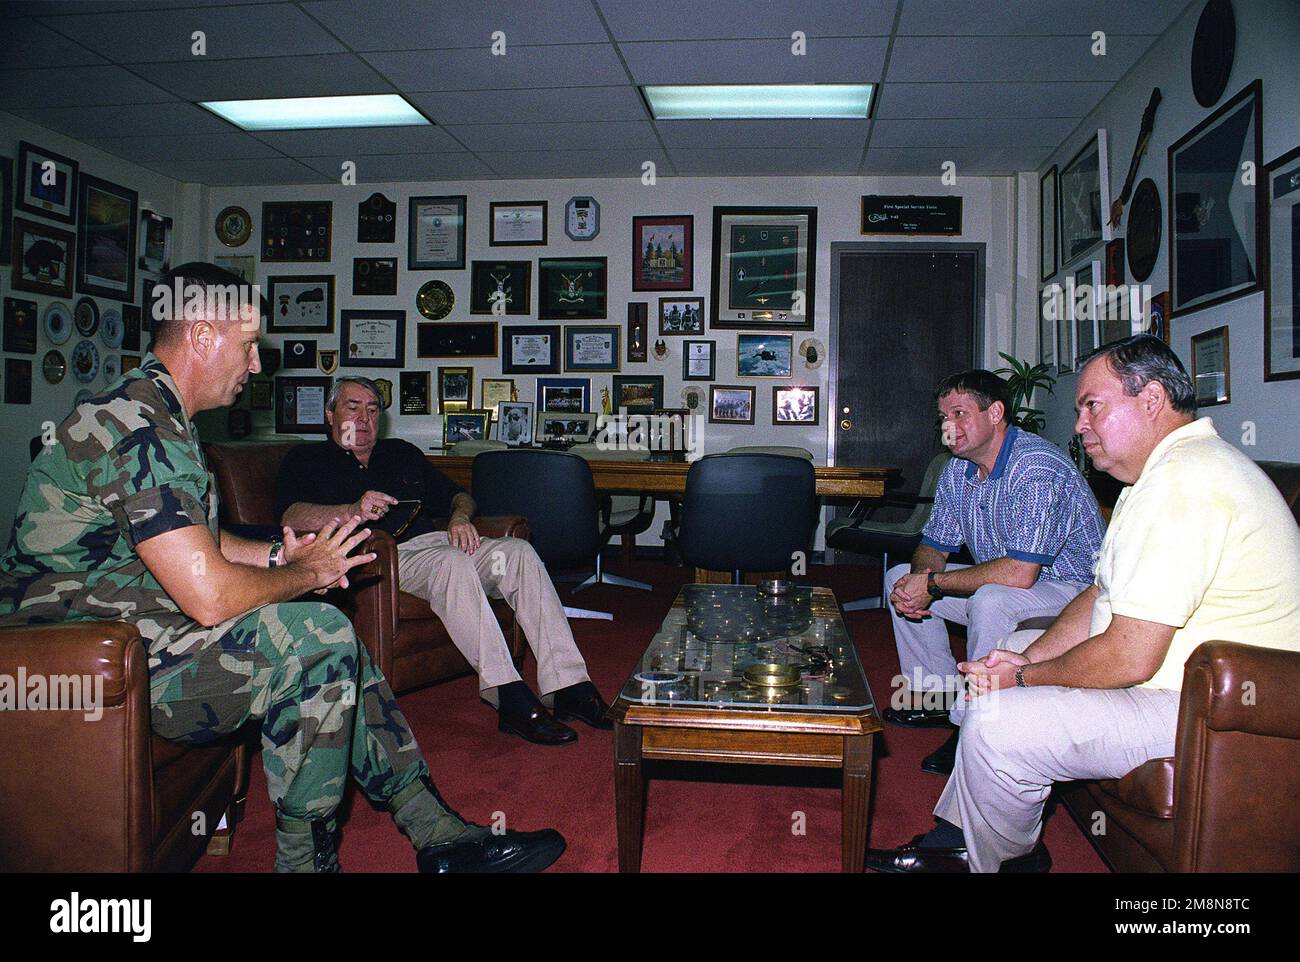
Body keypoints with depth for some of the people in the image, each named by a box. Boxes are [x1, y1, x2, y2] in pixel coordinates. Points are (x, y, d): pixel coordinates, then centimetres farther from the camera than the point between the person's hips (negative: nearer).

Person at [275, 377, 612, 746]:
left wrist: (460, 516, 3)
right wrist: (353, 511, -24)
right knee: (452, 563, -37)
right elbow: (292, 518, -5)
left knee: (519, 551, -20)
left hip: (433, 541, 6)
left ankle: (568, 685, -26)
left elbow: (459, 495, 28)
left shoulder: (402, 452, 30)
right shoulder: (305, 459, 15)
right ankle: (508, 698, -39)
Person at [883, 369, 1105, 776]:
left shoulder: (1037, 467, -26)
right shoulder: (958, 471, 2)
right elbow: (934, 546, 9)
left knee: (991, 600, -38)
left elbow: (1019, 572, -34)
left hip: (1072, 589, -9)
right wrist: (918, 578, -16)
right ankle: (939, 696, 12)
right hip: (999, 583, 9)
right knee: (900, 578, 6)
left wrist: (934, 583, -25)